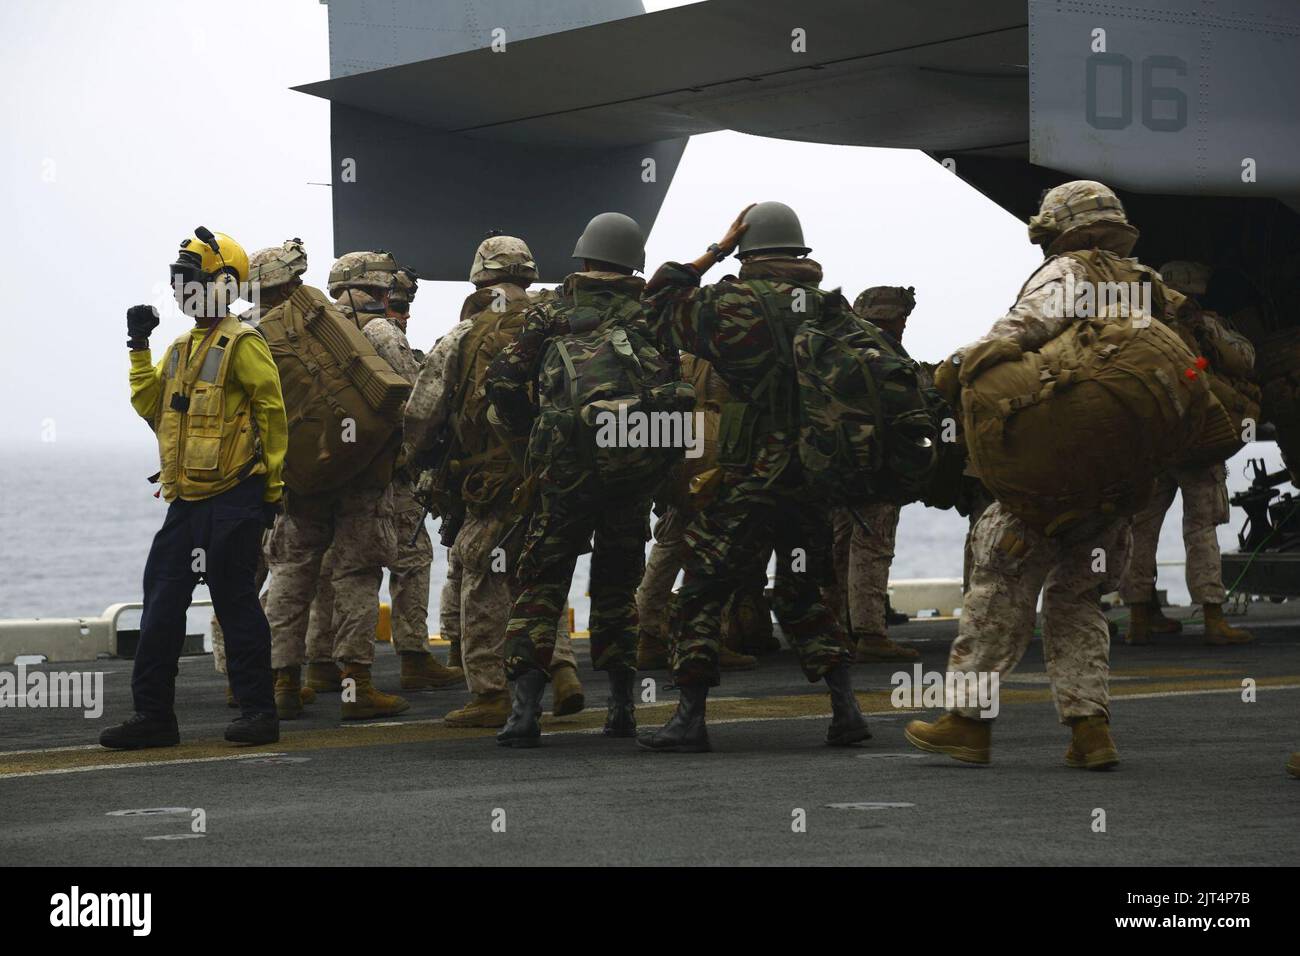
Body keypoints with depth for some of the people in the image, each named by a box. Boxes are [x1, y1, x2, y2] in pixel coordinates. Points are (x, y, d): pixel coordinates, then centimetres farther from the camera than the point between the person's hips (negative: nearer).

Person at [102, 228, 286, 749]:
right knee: (163, 599, 5)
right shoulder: (182, 348, 17)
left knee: (235, 601, -3)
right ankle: (153, 714, 8)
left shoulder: (242, 345, -8)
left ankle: (258, 711, 5)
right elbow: (152, 406, 14)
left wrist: (272, 486, -10)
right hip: (187, 499, 8)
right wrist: (139, 349, 6)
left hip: (231, 498, -8)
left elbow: (272, 412, -10)